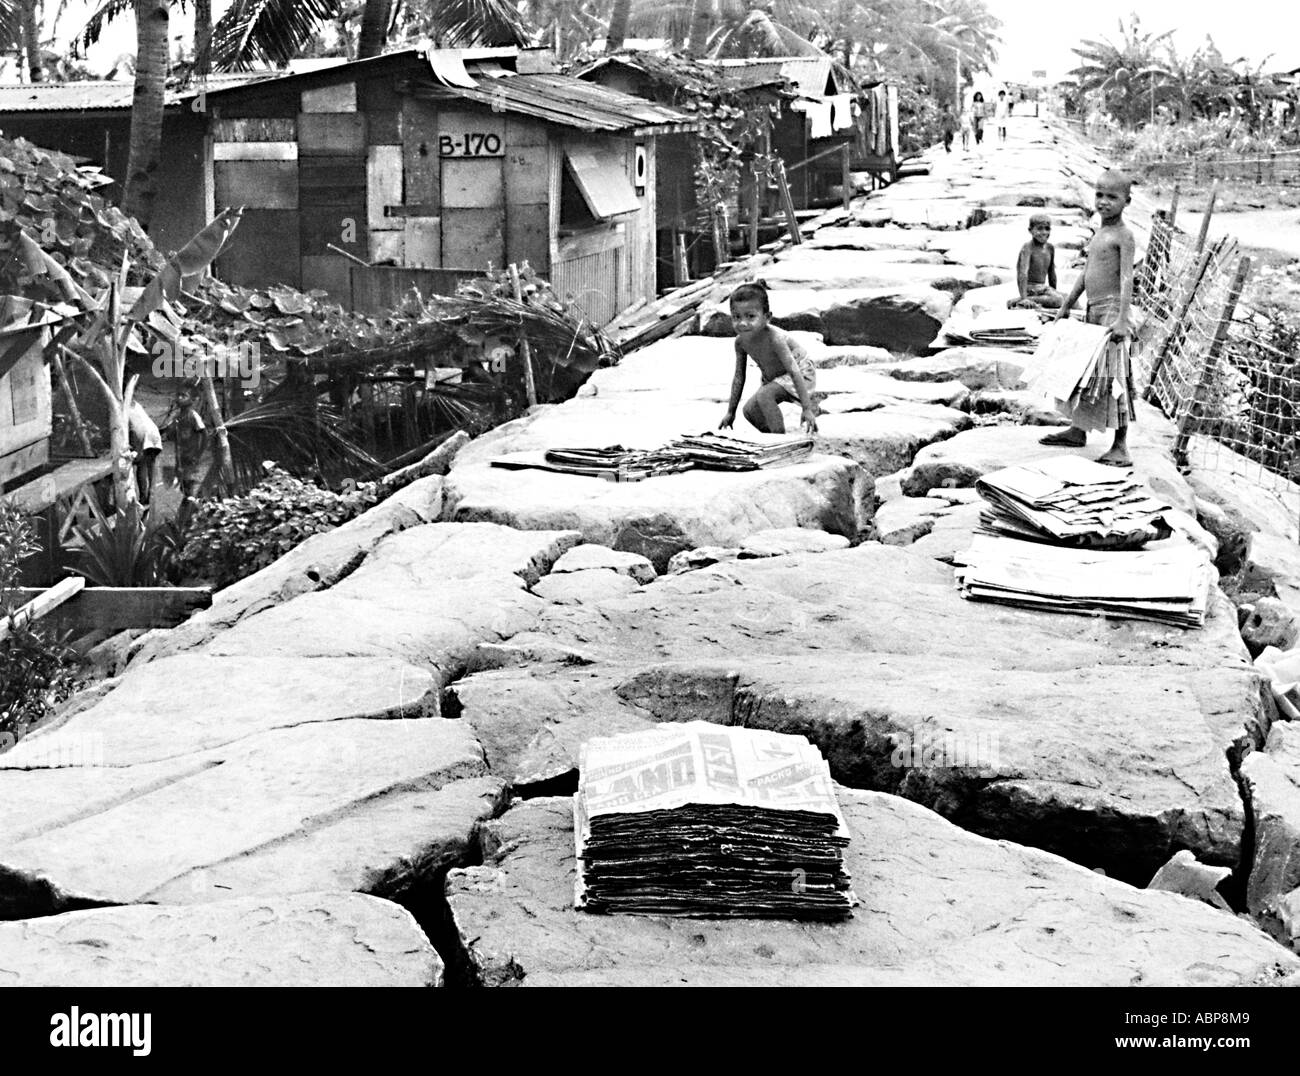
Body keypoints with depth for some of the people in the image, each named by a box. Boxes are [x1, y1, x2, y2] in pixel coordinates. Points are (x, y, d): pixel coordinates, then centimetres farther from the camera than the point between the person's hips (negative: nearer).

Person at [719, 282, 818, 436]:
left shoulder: (774, 338, -34)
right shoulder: (740, 341, -14)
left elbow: (795, 372, -35)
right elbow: (739, 377, -3)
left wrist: (807, 409, -38)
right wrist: (730, 412, 0)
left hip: (801, 374, -8)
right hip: (773, 377, 8)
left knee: (764, 395, -28)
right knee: (750, 410, 2)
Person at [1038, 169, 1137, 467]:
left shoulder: (1123, 235, -11)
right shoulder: (1099, 233, 15)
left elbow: (1126, 278, -19)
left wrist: (1122, 318, -27)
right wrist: (1065, 307, 20)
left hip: (1112, 312, -9)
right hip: (1093, 312, 9)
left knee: (1113, 378, -9)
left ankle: (1121, 448, -7)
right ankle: (1078, 430, 34)